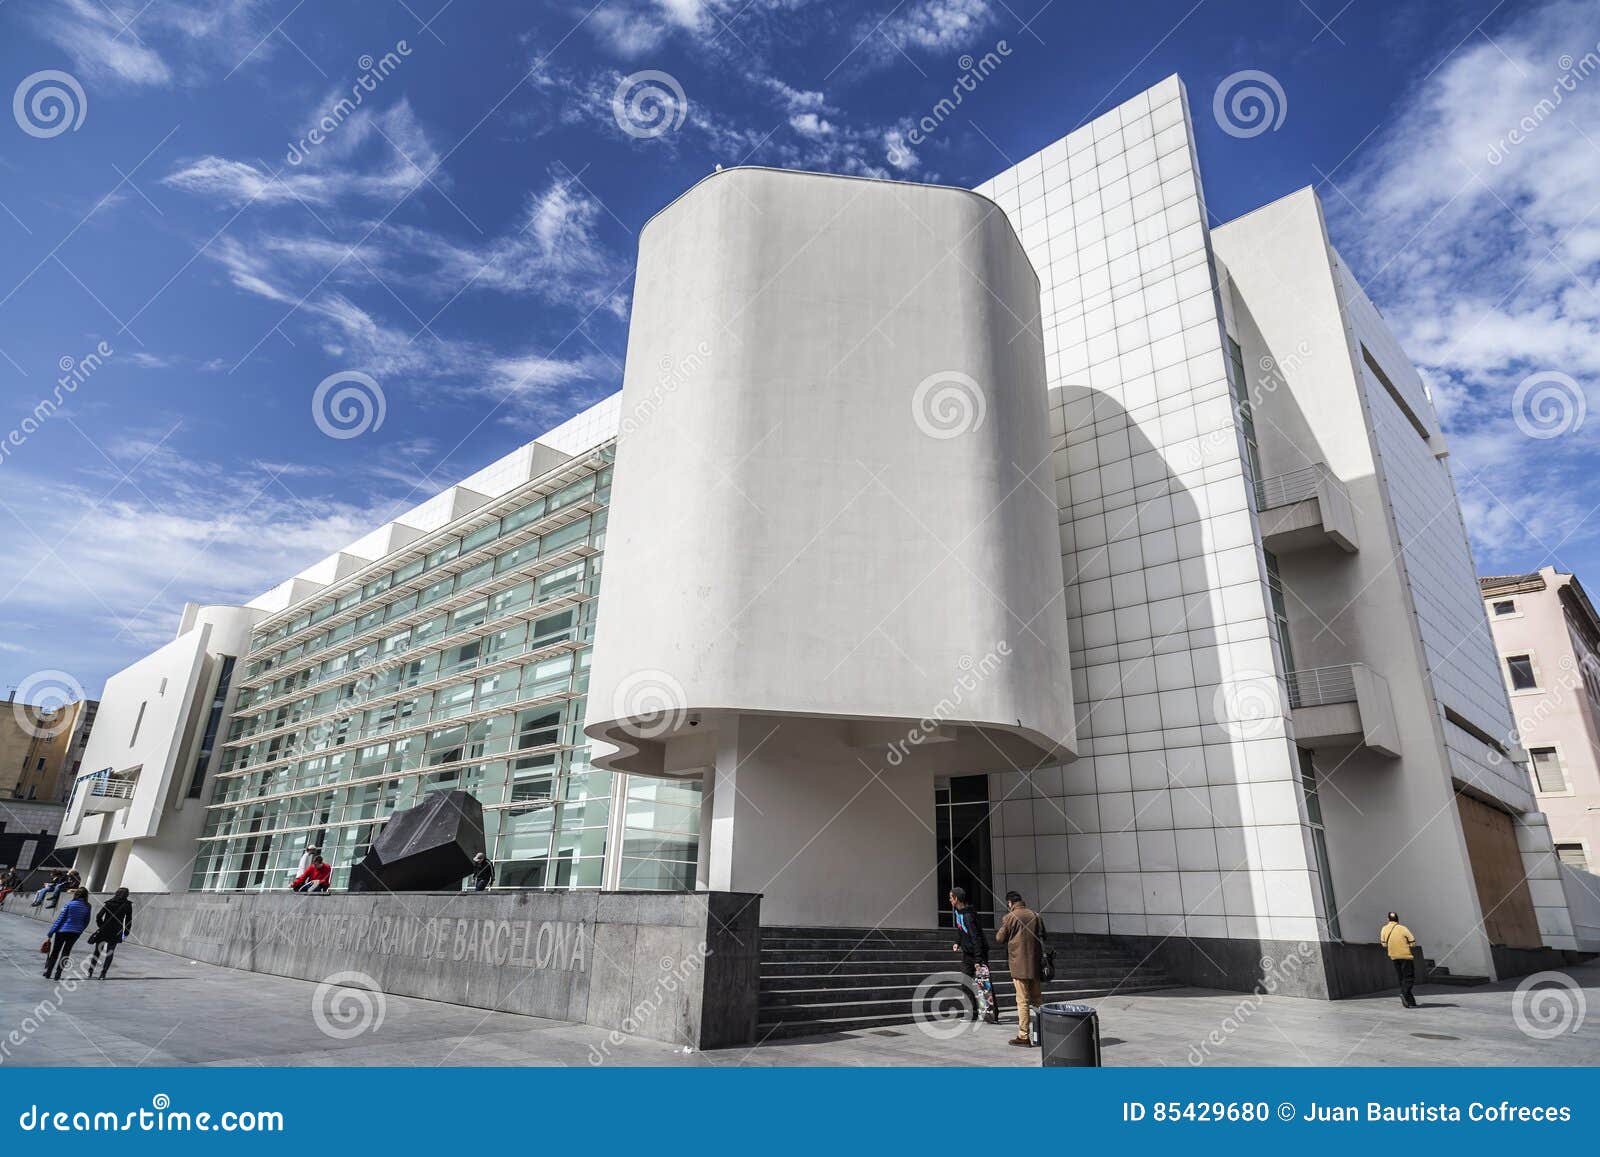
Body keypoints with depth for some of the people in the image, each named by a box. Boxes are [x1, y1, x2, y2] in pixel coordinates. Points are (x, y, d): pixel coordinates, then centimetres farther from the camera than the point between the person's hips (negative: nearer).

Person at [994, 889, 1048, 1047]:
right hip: (1036, 963, 5)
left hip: (1019, 964, -5)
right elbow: (1042, 936, 11)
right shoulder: (1035, 915, 6)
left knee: (1023, 1001, -1)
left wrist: (997, 931, 16)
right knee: (1037, 999, 15)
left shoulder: (1009, 917, -8)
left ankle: (1023, 1036, 1)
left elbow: (999, 939, -3)